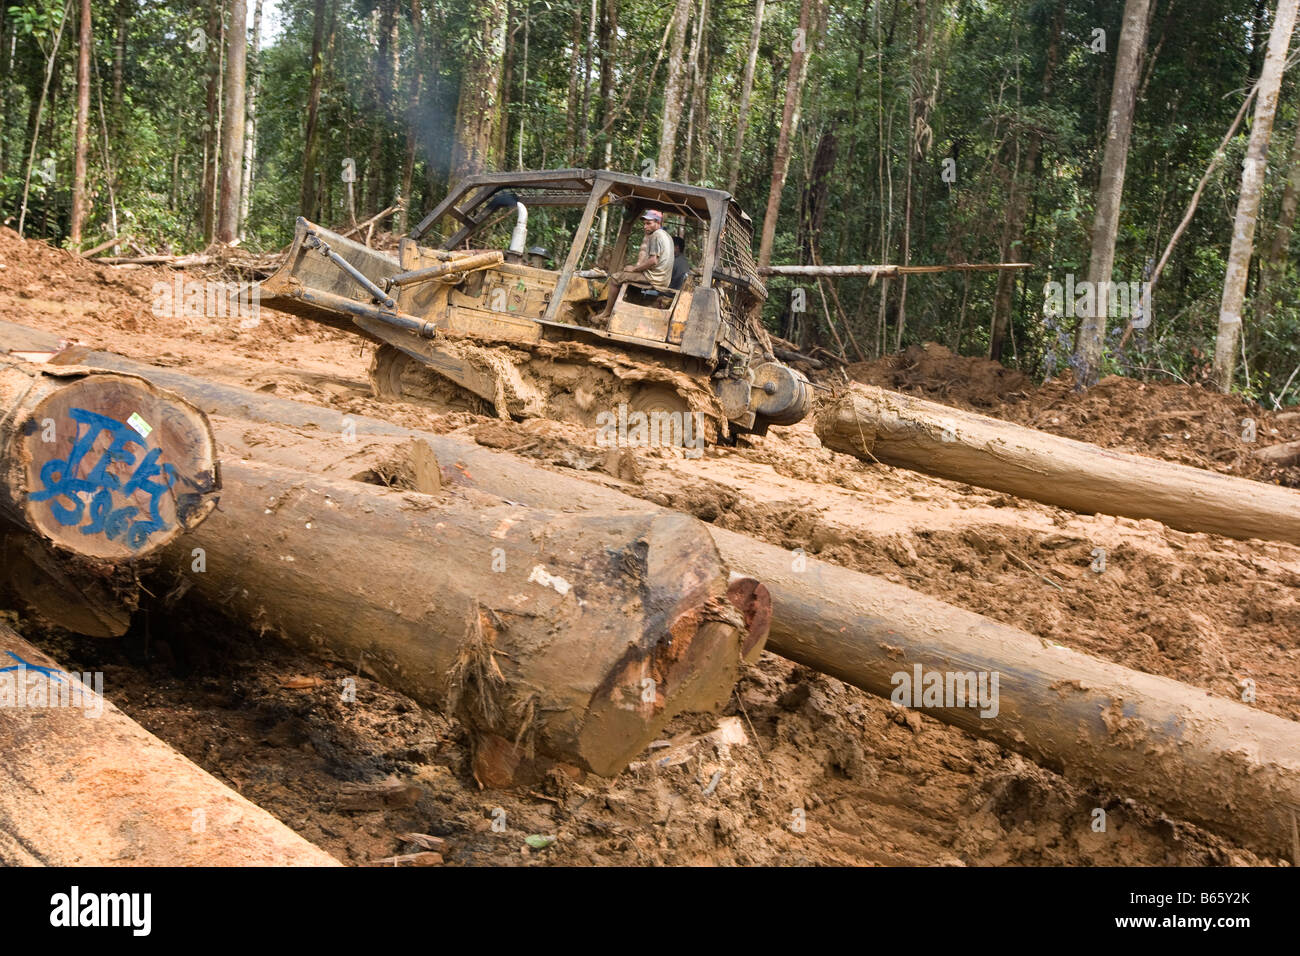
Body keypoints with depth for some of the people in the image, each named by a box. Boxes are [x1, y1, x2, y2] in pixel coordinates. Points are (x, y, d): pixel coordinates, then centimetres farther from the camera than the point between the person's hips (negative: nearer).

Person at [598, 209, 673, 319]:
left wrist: (634, 268, -12)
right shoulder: (666, 235, 19)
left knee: (615, 278, -4)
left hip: (653, 278, -11)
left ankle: (607, 312, 2)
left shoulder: (656, 235, -13)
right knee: (624, 276, 28)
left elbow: (653, 261, -22)